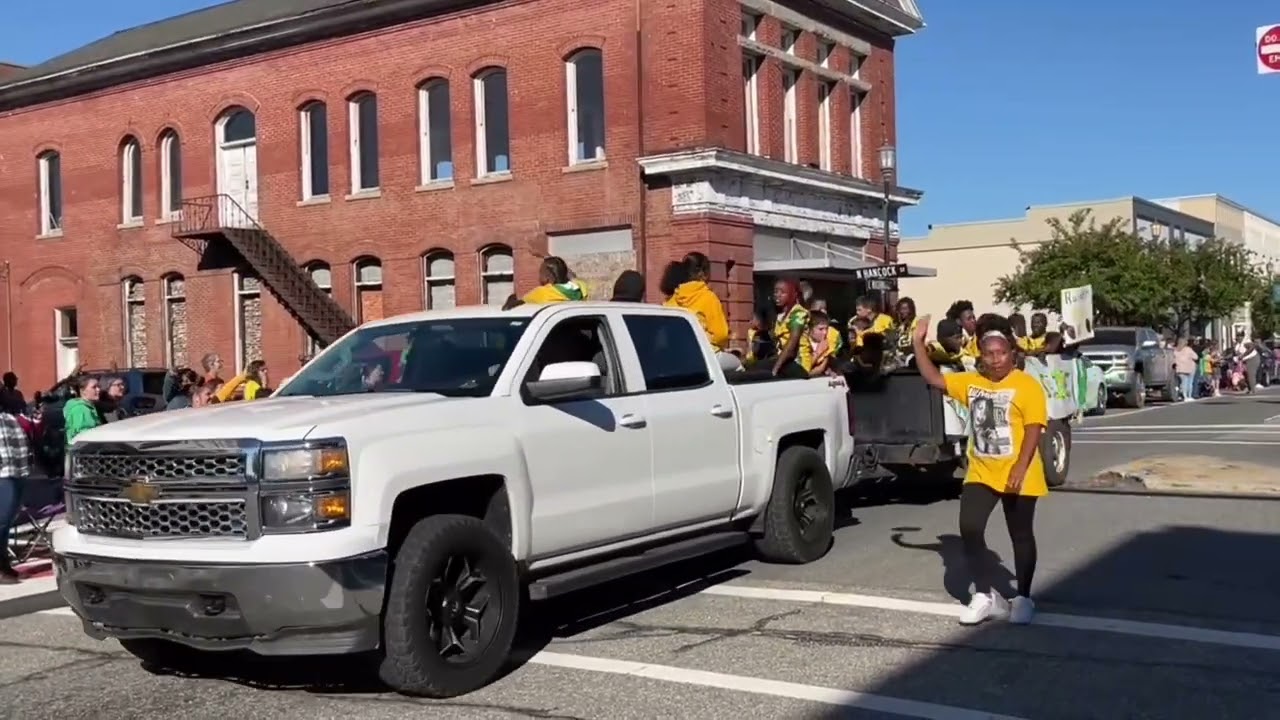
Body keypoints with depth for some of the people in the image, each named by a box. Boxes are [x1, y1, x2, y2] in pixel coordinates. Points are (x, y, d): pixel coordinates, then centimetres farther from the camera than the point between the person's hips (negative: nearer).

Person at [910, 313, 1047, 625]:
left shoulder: (1027, 386, -10)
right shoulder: (971, 383, 7)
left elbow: (1034, 430, -15)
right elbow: (933, 379, 9)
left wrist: (1020, 468, -24)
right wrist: (918, 343, 1)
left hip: (1018, 476, -5)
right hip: (981, 473, 5)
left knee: (1021, 535, 7)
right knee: (969, 528, -4)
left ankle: (1023, 598, 20)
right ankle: (985, 594, 7)